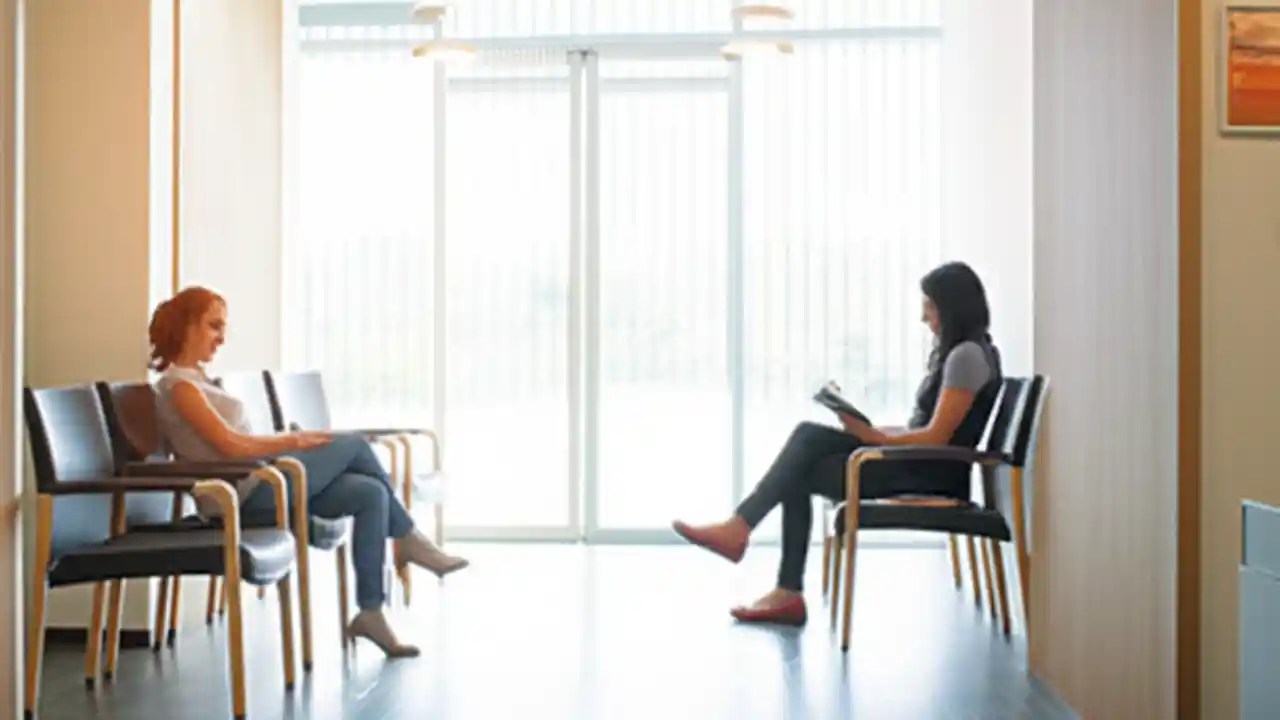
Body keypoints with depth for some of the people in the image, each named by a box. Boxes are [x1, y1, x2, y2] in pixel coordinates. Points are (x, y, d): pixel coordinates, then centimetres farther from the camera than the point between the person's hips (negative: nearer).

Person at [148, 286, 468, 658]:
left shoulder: (195, 378, 20)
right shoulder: (178, 385, -10)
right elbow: (231, 446, -18)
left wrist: (290, 441, 6)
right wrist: (294, 440, -9)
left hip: (262, 482, 9)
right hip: (250, 489, -9)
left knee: (371, 493, -7)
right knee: (355, 444, -3)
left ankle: (370, 611, -3)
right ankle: (408, 539, 14)